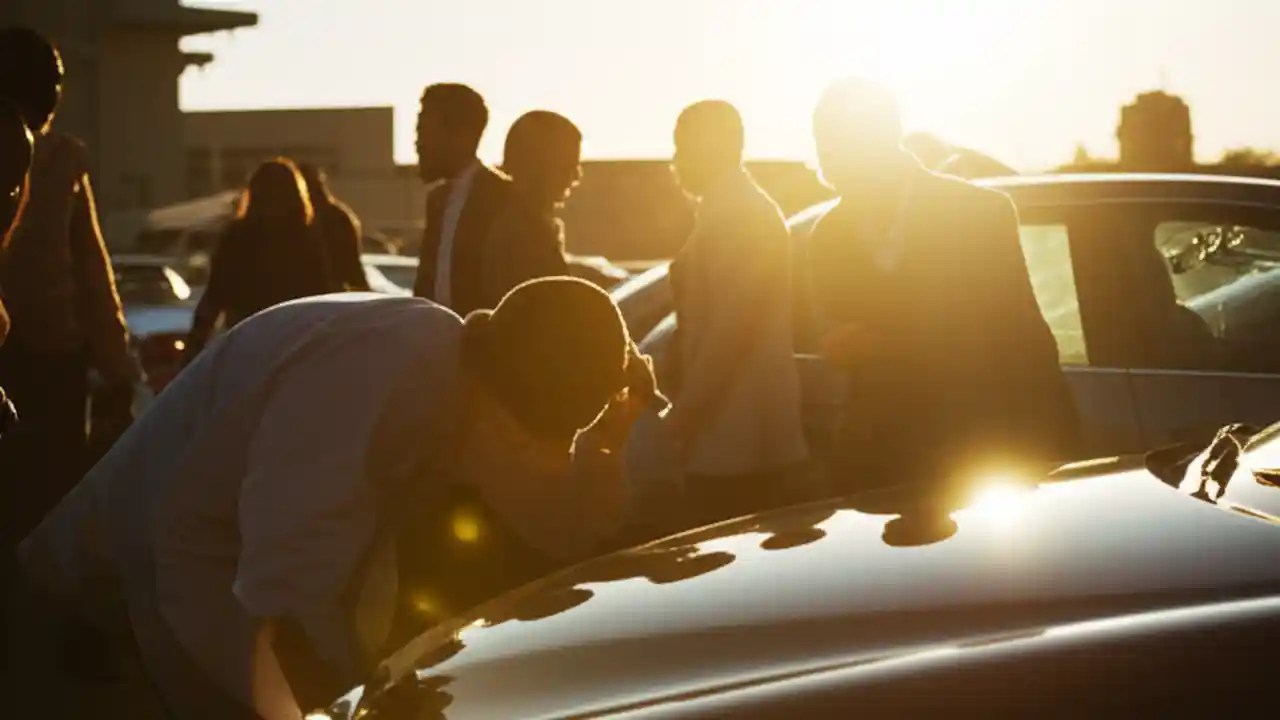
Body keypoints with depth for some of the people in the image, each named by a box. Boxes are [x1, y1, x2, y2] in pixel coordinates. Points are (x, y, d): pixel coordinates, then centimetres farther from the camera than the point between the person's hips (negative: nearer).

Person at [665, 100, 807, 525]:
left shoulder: (733, 214, -14)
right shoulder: (750, 209, 18)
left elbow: (730, 324, -20)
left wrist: (685, 410, -16)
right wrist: (689, 406, 20)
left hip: (732, 434, -10)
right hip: (747, 431, 10)